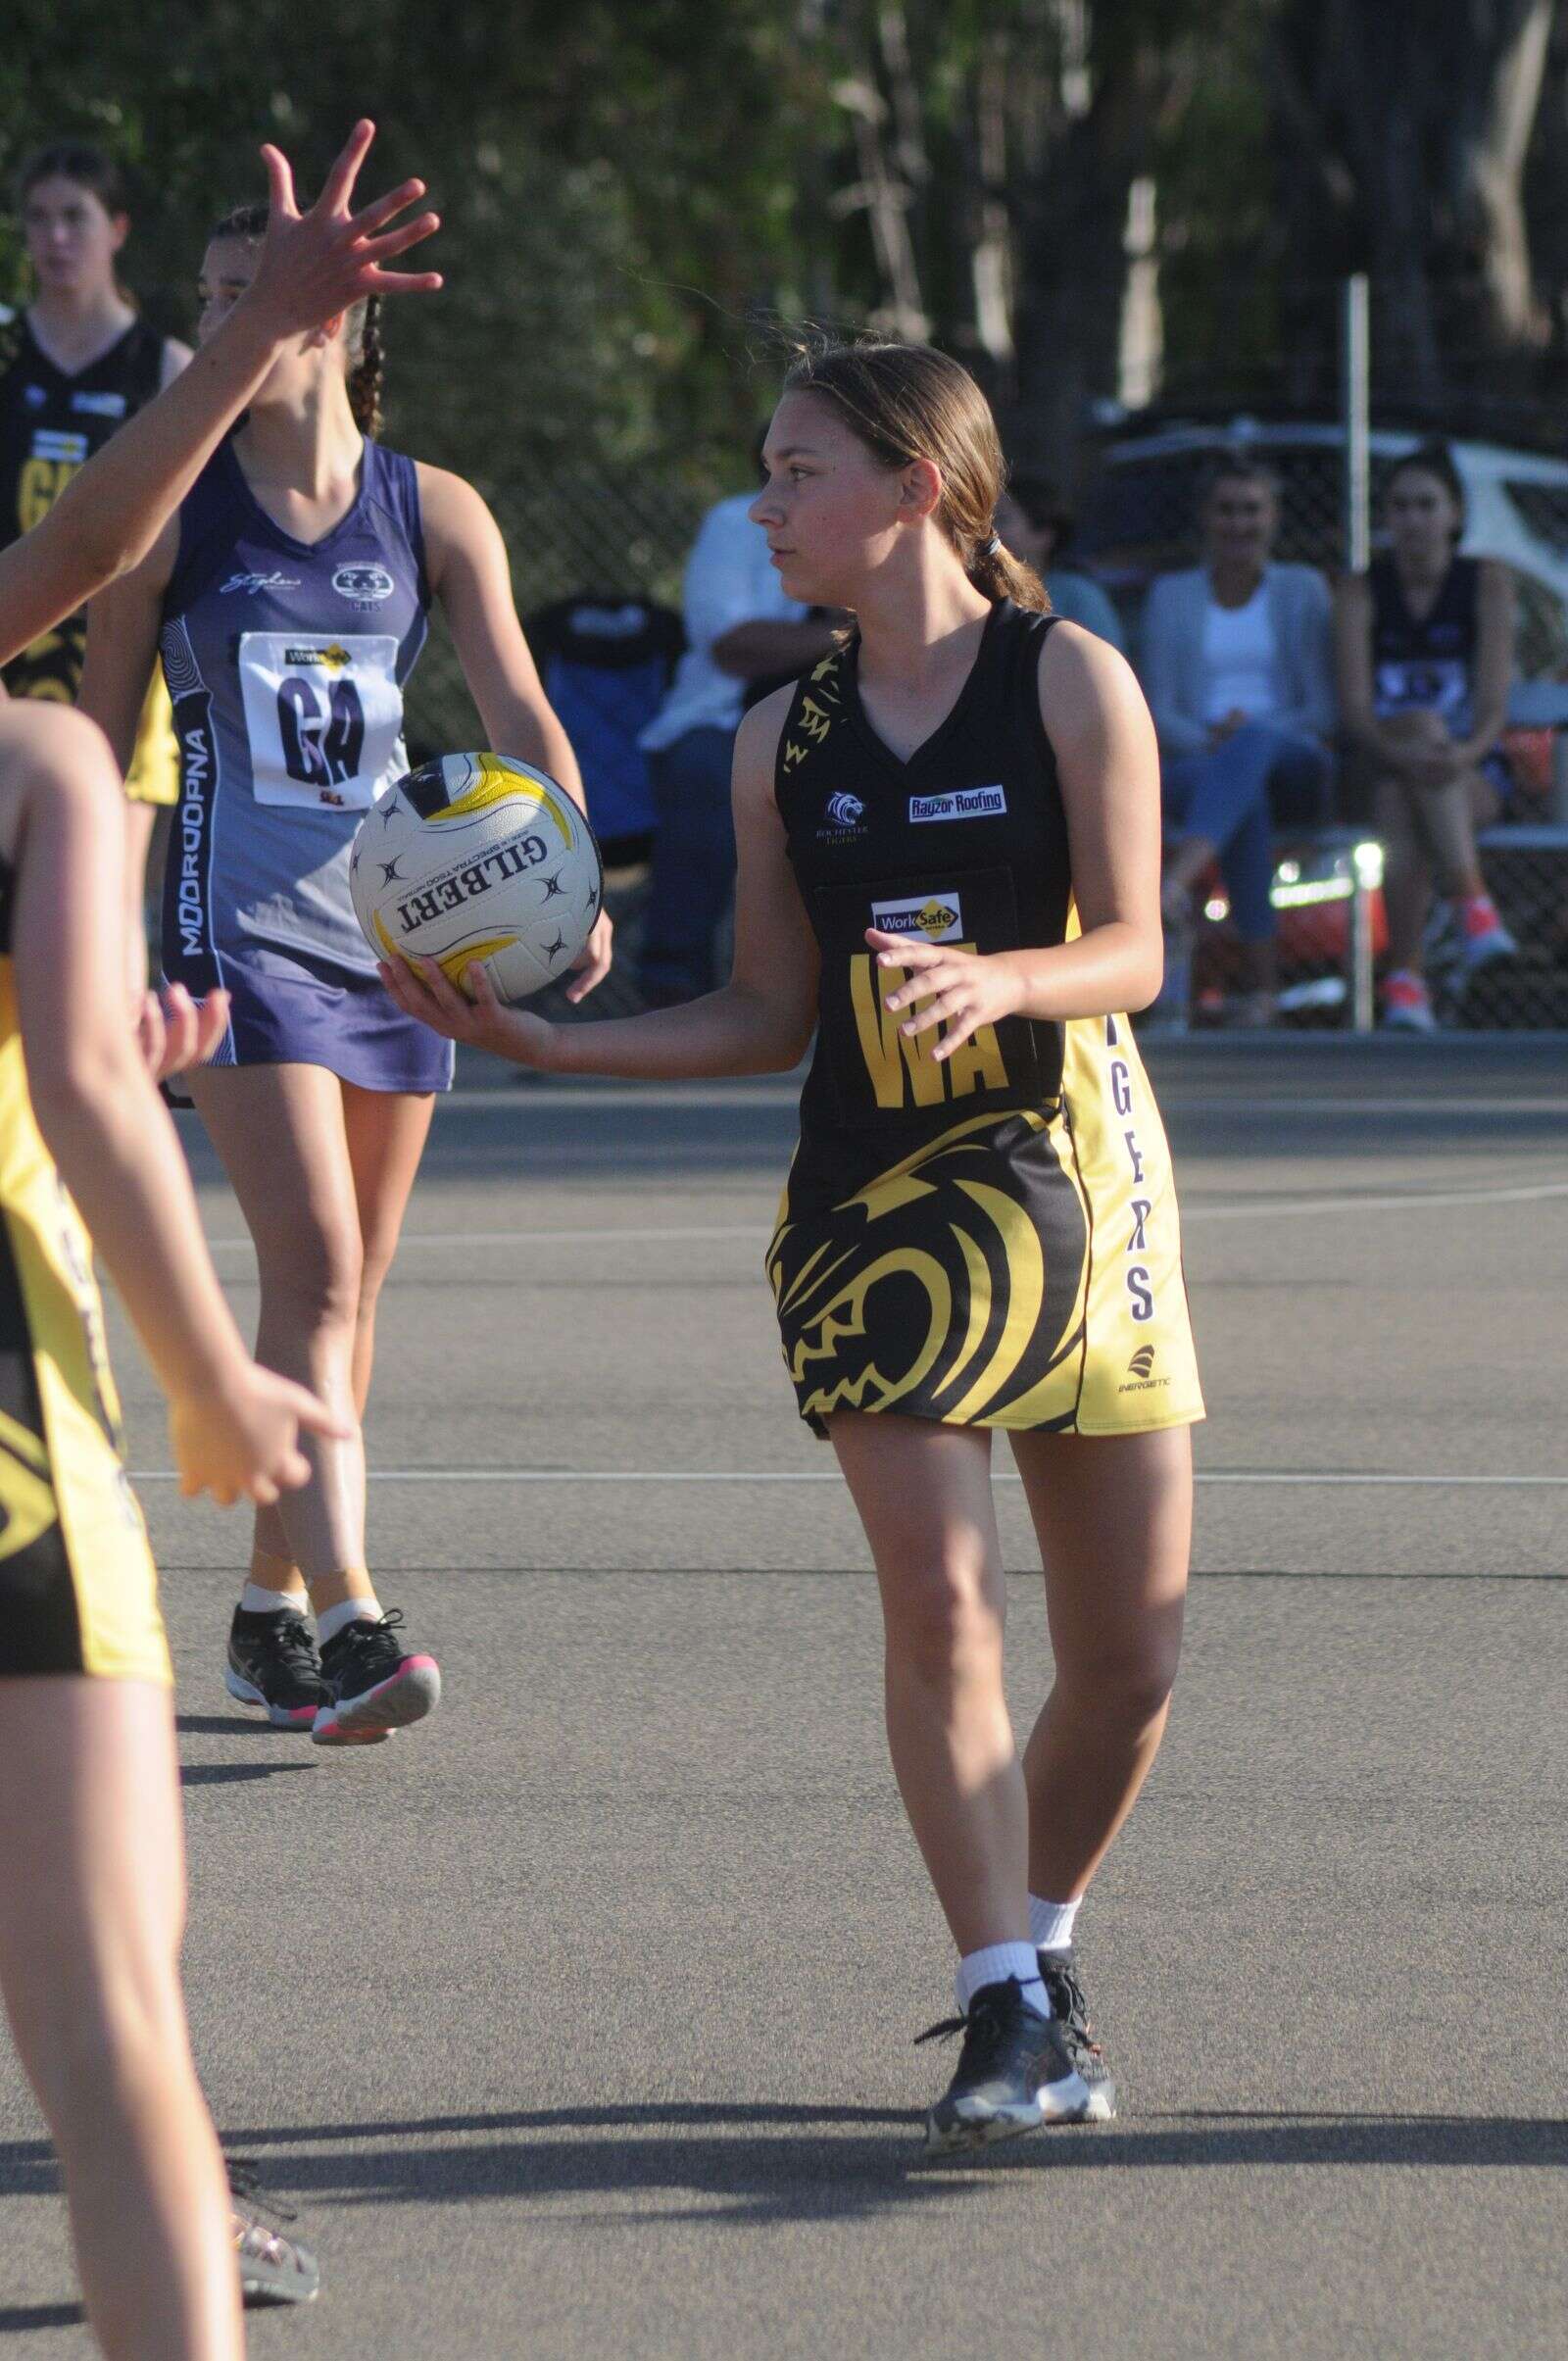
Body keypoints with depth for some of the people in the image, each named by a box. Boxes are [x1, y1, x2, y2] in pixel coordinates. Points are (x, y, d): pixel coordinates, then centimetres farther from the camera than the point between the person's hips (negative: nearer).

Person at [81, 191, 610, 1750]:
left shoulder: (432, 512, 4)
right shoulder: (169, 515, 0)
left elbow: (522, 718, -2)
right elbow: (102, 741, 6)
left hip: (394, 916, 3)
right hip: (237, 924, -3)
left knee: (345, 1286, 10)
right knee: (316, 1270, -18)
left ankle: (272, 1607, 24)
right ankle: (349, 1623, -26)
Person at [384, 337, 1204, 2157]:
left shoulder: (1069, 680, -2)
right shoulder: (786, 741, 8)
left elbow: (1132, 951, -8)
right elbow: (770, 1017, 10)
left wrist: (999, 981, -29)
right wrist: (549, 1044, 0)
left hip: (1067, 1174, -2)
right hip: (867, 1190, 2)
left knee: (1131, 1652, 1)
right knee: (937, 1595, -16)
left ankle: (1042, 1951, 25)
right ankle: (1007, 2013, -12)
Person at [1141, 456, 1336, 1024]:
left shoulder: (1303, 590, 17)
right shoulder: (1171, 596, 20)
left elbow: (1326, 709, 7)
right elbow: (1159, 710, 9)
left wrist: (1247, 733, -13)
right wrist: (1205, 741, -14)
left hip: (1292, 766, -1)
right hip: (1194, 764, 1)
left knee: (1252, 743, -41)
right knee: (1246, 799, -40)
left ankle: (1174, 884, -68)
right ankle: (1260, 975, -49)